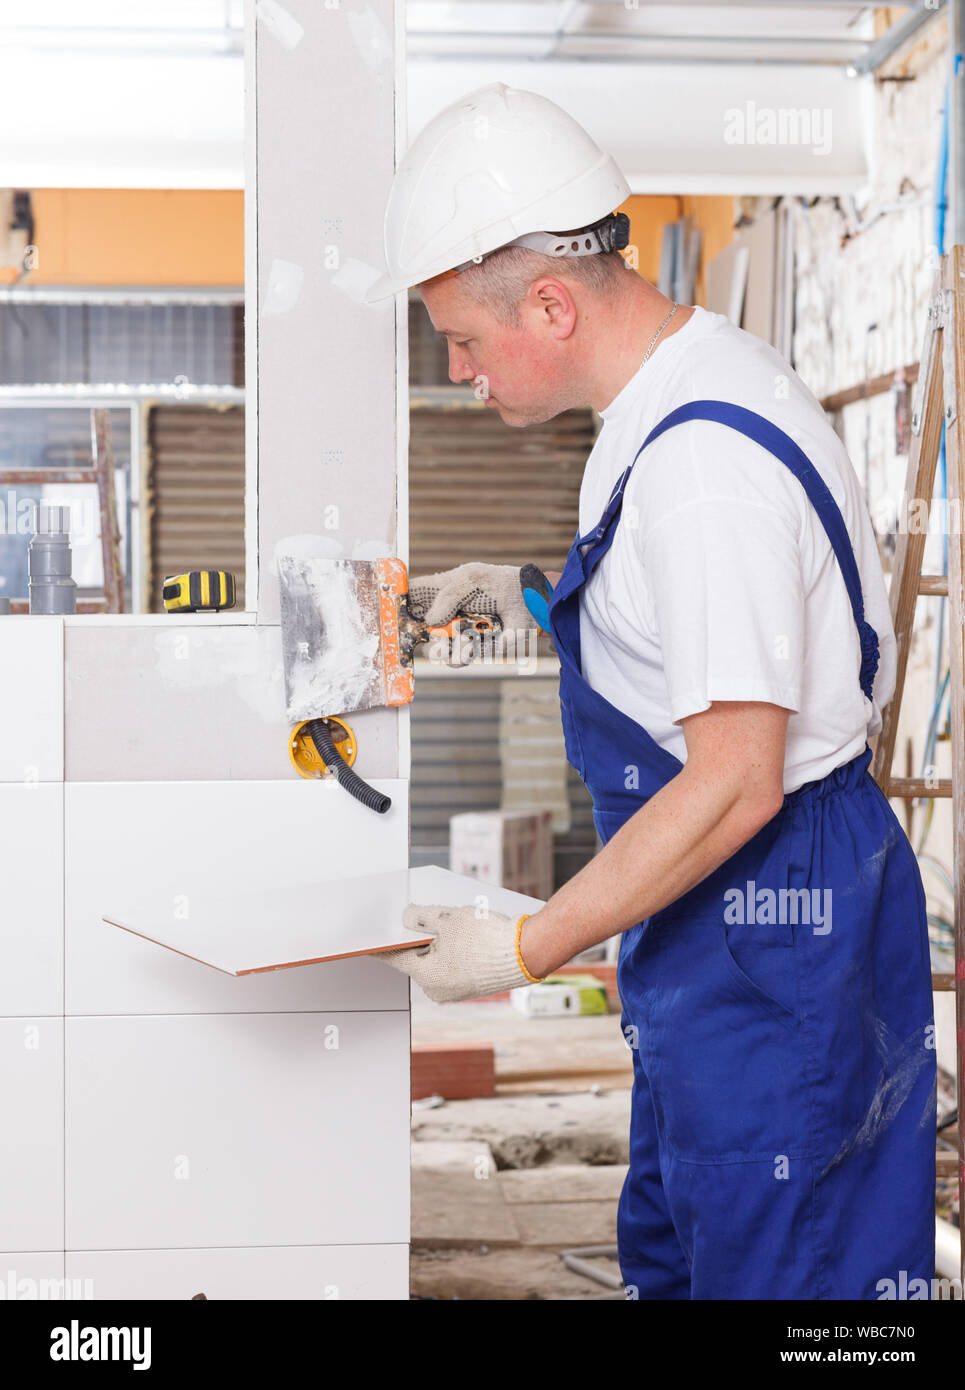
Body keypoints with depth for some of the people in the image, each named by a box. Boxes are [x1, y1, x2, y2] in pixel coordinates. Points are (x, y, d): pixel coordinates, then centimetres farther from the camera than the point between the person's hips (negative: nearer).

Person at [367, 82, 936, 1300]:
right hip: (722, 924, 10)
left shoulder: (704, 464, -27)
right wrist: (534, 600, 10)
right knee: (671, 1246, 22)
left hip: (769, 929, -10)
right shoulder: (695, 385, 6)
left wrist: (525, 947, -22)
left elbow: (737, 780, -28)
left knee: (771, 1264, 5)